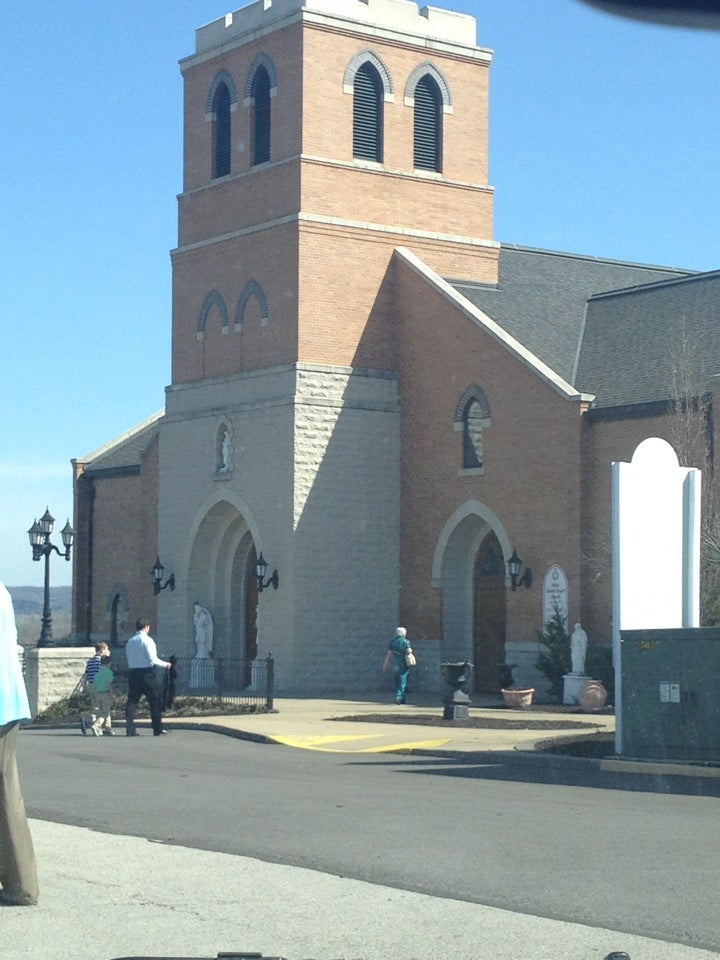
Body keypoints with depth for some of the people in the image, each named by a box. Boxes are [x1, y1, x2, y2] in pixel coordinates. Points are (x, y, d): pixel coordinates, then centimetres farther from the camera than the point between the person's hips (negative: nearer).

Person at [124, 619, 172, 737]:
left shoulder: (130, 642, 12)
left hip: (132, 672, 6)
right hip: (146, 673, -6)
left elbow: (129, 658, 14)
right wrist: (165, 664, -1)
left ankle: (130, 730, -2)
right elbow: (152, 659, -13)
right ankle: (157, 729, 5)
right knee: (154, 700, 3)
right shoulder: (147, 640, -8)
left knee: (132, 700, 5)